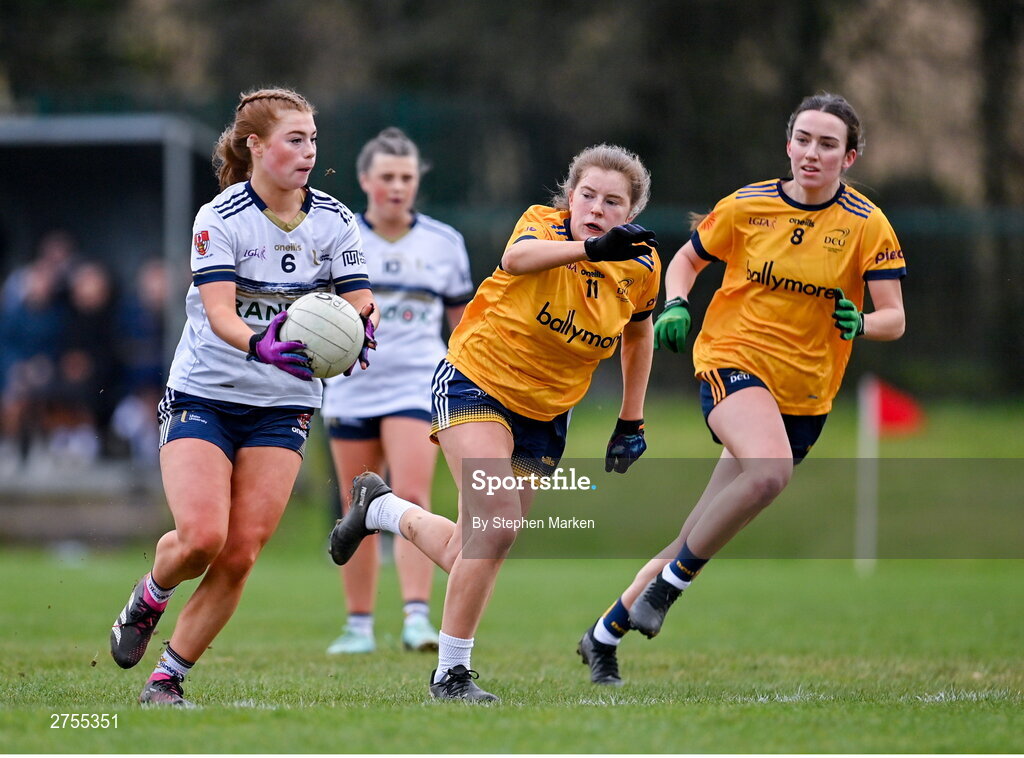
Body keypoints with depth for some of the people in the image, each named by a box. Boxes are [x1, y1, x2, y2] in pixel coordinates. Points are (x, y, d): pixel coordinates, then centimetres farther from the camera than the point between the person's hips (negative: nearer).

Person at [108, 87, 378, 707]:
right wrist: (260, 345, -43)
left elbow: (361, 306, -2)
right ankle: (148, 598, 15)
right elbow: (219, 313, -22)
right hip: (204, 395, -3)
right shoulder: (220, 219, -12)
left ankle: (169, 678, 6)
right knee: (202, 536, -19)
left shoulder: (334, 221, 0)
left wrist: (364, 331, -27)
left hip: (283, 407, 3)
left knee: (241, 555, -7)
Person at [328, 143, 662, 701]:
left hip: (543, 416, 6)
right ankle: (451, 673, -10)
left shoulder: (640, 265, -6)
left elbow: (638, 332, 15)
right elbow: (517, 259, -45)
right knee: (497, 525, -25)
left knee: (466, 557, 5)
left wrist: (632, 422, 13)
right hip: (475, 380, -5)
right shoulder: (544, 223, -19)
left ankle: (379, 508, 35)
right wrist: (591, 248, -62)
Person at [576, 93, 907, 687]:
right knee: (770, 469, -35)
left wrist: (861, 324, -26)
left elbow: (894, 318, -4)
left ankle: (607, 632, 21)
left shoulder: (868, 226, -2)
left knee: (699, 542, 5)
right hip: (733, 362, -2)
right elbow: (687, 260, 15)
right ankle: (673, 578, -17)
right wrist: (676, 307, -5)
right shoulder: (746, 207, -1)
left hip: (805, 394, 2)